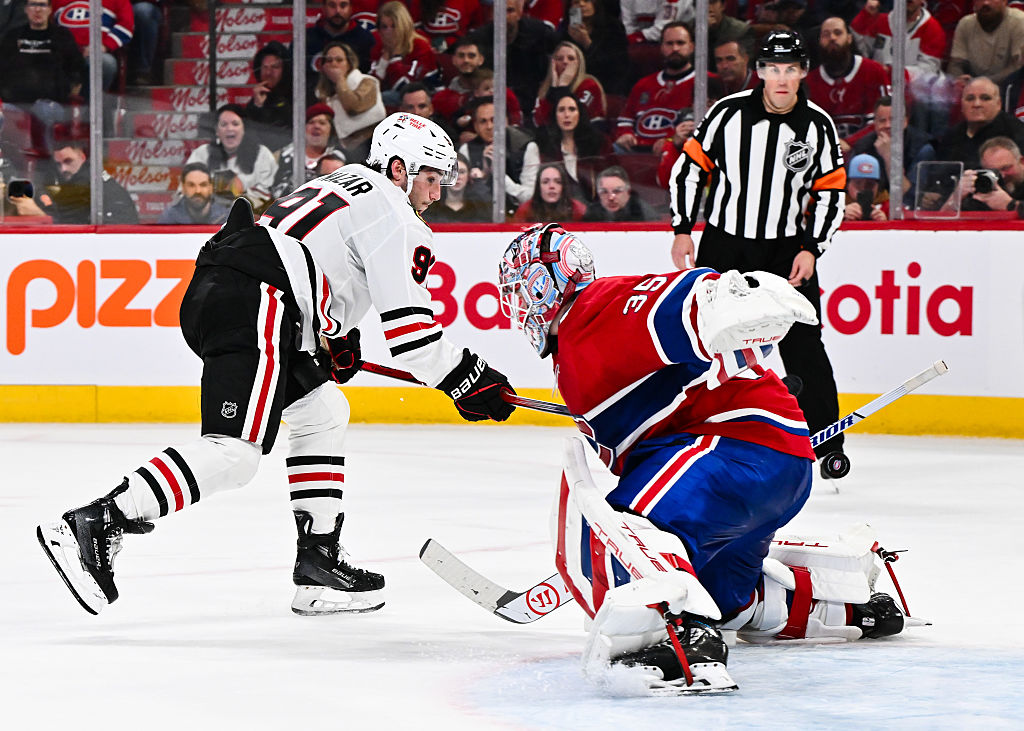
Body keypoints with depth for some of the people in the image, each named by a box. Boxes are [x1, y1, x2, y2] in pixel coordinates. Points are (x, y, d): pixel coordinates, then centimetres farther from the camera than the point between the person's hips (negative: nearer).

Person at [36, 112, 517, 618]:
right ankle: (95, 523, -27)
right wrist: (468, 380, 3)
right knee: (233, 452, -18)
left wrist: (331, 337, 38)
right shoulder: (392, 214, 2)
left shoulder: (345, 182, 30)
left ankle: (318, 563, 17)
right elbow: (408, 323, -5)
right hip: (251, 306, -11)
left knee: (322, 412, 21)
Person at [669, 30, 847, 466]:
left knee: (803, 346, -4)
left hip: (787, 250, 0)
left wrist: (811, 249, -8)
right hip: (723, 245, 0)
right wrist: (682, 230, -2)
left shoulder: (818, 127, -5)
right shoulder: (729, 113, -8)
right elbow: (690, 166, 1)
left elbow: (831, 192, 1)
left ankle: (826, 441, 6)